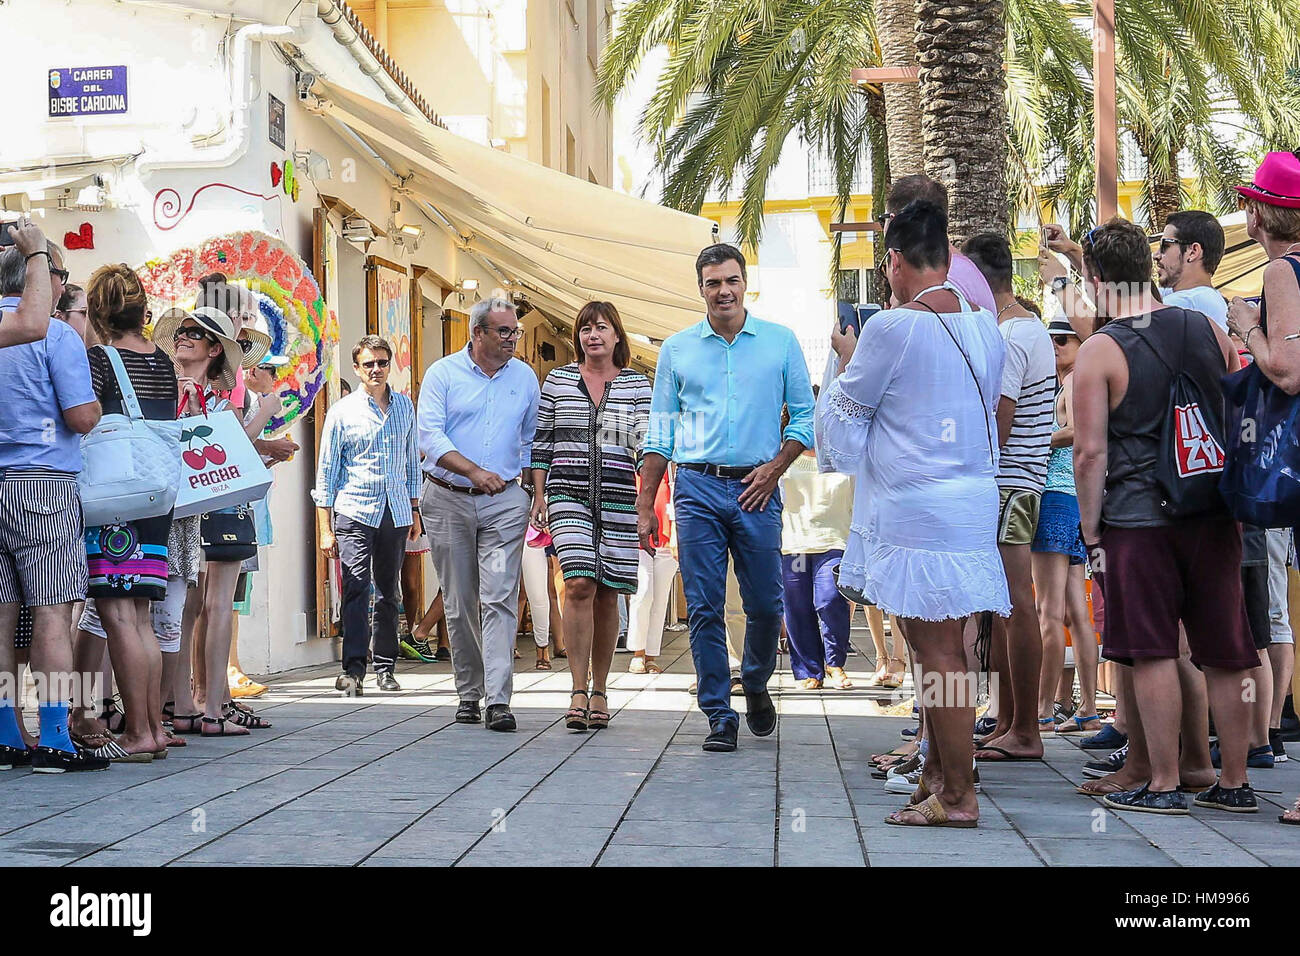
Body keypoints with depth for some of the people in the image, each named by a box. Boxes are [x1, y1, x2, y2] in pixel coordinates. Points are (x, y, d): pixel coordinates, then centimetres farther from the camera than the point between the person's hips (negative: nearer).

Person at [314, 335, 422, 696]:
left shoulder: (404, 406, 12)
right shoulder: (342, 411, 1)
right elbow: (326, 472, 2)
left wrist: (414, 511, 17)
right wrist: (326, 528, -3)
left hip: (395, 512, 4)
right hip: (354, 511, -4)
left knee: (388, 592, 9)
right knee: (356, 589, -13)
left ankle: (384, 668, 16)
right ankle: (353, 669, -14)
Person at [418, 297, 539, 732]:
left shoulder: (525, 377, 10)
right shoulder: (443, 373, 1)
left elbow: (532, 440, 17)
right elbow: (430, 437, -10)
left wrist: (536, 493, 8)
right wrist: (474, 471, -23)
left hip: (505, 501, 0)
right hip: (448, 500, 0)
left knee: (500, 598, -12)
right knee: (459, 603, 6)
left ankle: (498, 699, -16)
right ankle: (469, 693, 18)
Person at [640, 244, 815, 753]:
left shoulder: (780, 342, 6)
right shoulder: (677, 349, 9)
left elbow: (805, 415, 9)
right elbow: (661, 430, 10)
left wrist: (774, 468, -5)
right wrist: (645, 506, 5)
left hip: (757, 488, 0)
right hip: (698, 488, 0)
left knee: (765, 604, 2)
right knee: (705, 608, -2)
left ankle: (756, 687, 29)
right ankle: (720, 716, 5)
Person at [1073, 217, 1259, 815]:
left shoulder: (1100, 351, -8)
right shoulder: (1208, 331, 7)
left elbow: (1090, 452, -11)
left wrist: (1090, 530, -3)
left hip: (1137, 518, -4)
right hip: (1214, 517, 5)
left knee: (1152, 653, 1)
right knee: (1224, 653, 8)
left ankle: (1162, 783, 4)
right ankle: (1234, 783, 14)